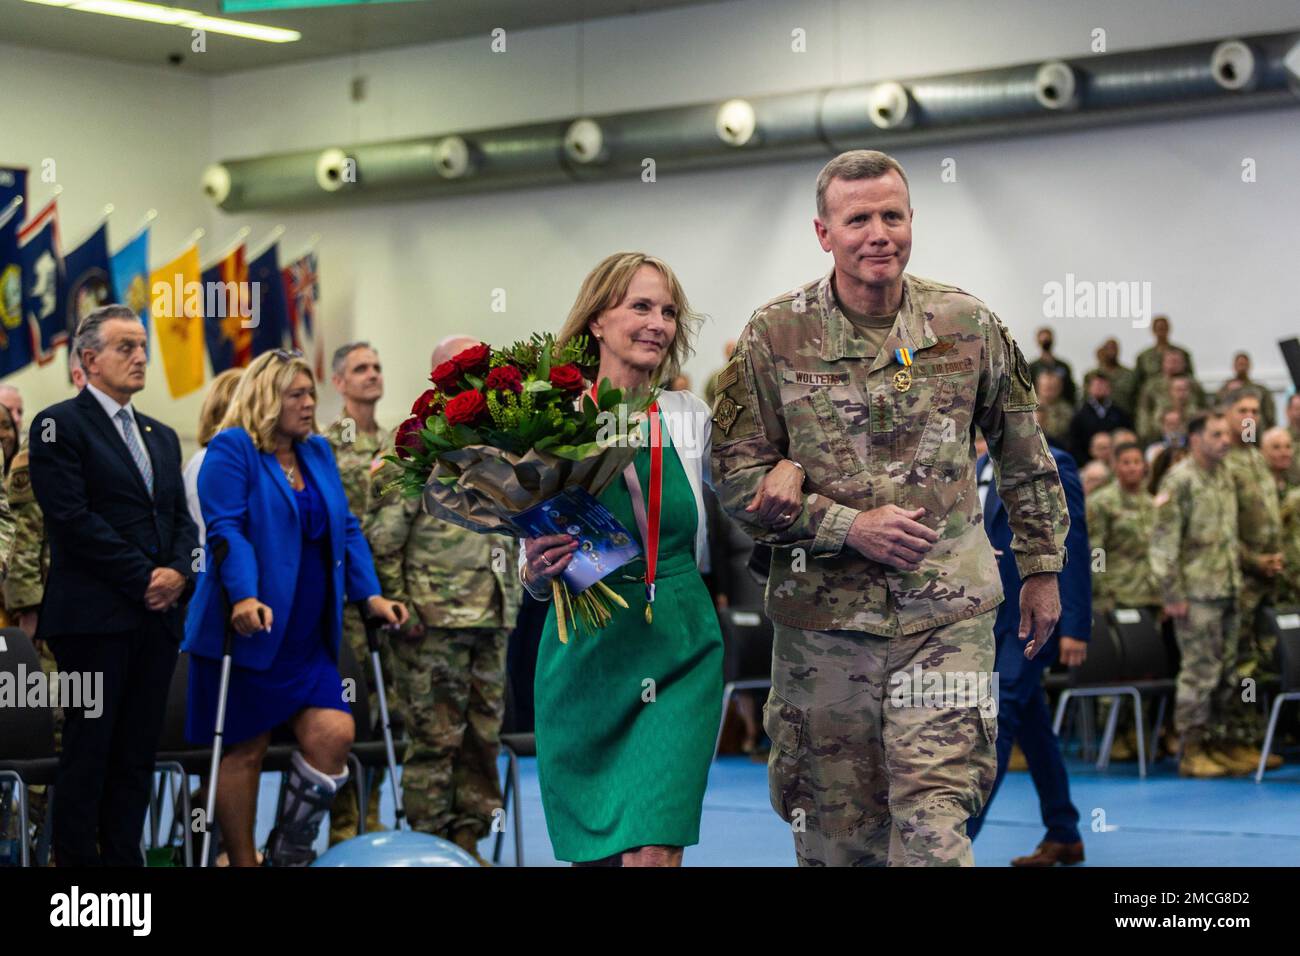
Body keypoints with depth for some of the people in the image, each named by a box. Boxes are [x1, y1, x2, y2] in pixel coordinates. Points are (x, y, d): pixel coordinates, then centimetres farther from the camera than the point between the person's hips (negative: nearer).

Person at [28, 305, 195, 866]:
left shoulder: (161, 436, 21)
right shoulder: (60, 425, -2)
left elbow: (182, 519, 18)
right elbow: (72, 517, -12)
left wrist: (179, 572, -4)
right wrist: (144, 578, -12)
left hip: (158, 615, 6)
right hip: (94, 615, -6)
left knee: (138, 754, 5)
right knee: (88, 751, -3)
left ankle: (123, 857, 8)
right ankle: (77, 858, 2)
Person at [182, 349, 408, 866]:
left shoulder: (318, 453, 17)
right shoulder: (231, 450, -5)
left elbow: (346, 530, 16)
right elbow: (225, 528, -16)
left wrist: (371, 594, 5)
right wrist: (244, 597, -29)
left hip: (307, 638, 6)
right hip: (249, 631, -6)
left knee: (334, 733, -7)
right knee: (245, 750, 1)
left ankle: (291, 851, 11)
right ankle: (243, 861, 12)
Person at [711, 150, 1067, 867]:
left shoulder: (969, 326, 2)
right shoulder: (775, 336, -3)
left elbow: (1025, 455, 14)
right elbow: (736, 473, -3)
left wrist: (1040, 567, 16)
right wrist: (849, 526, -13)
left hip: (949, 615, 0)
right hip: (824, 615, 0)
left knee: (934, 821, -9)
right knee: (833, 831, 10)